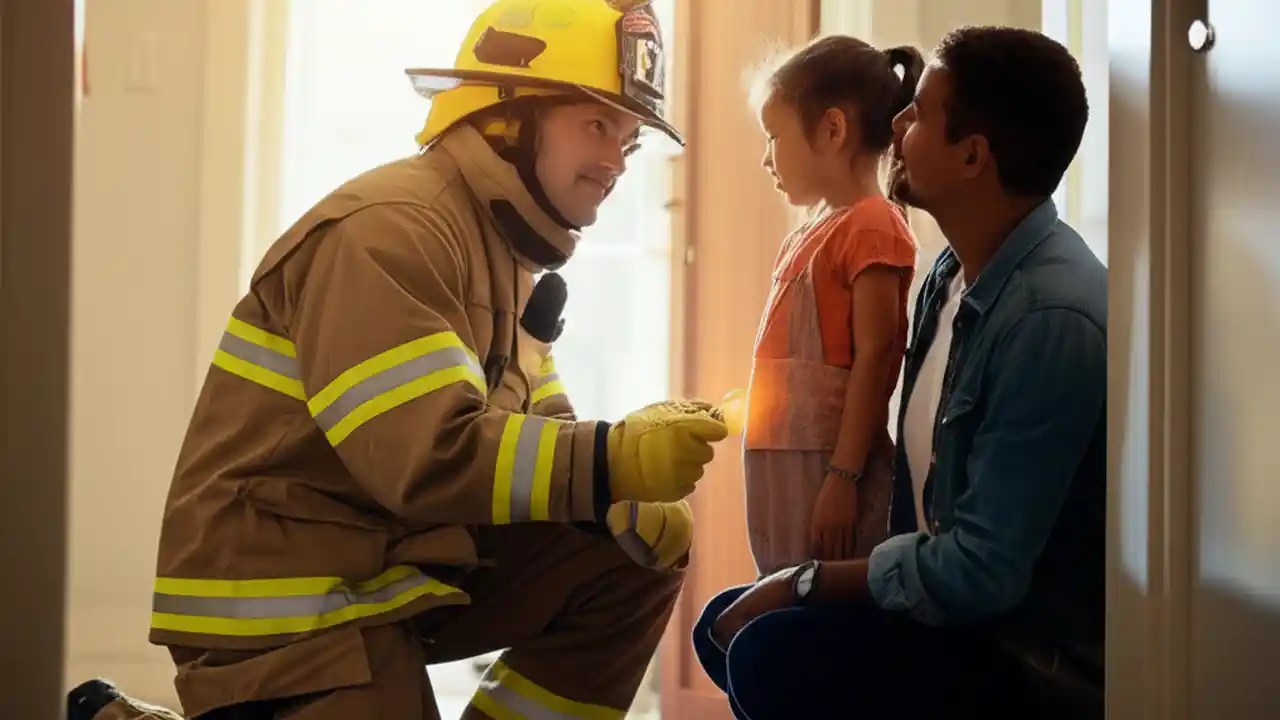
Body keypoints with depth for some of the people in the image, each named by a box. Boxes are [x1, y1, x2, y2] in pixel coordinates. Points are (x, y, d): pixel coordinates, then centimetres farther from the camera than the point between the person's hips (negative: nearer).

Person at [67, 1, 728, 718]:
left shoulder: (504, 247, 13)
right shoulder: (392, 230, -18)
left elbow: (533, 436, 9)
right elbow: (426, 458, -29)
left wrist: (641, 512, -10)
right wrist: (616, 460, -31)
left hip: (406, 562, 9)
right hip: (284, 593, -9)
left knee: (633, 561, -1)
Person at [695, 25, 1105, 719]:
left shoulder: (1051, 317, -25)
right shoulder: (954, 271, 5)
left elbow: (981, 573, -25)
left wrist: (805, 583, -13)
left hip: (1038, 661, -9)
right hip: (952, 607, 9)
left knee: (774, 655, -25)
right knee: (725, 625, 10)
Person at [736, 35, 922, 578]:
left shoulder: (871, 227, -11)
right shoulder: (814, 230, 16)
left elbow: (873, 359, -16)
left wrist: (843, 478, -19)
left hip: (829, 465, -9)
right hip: (781, 462, 9)